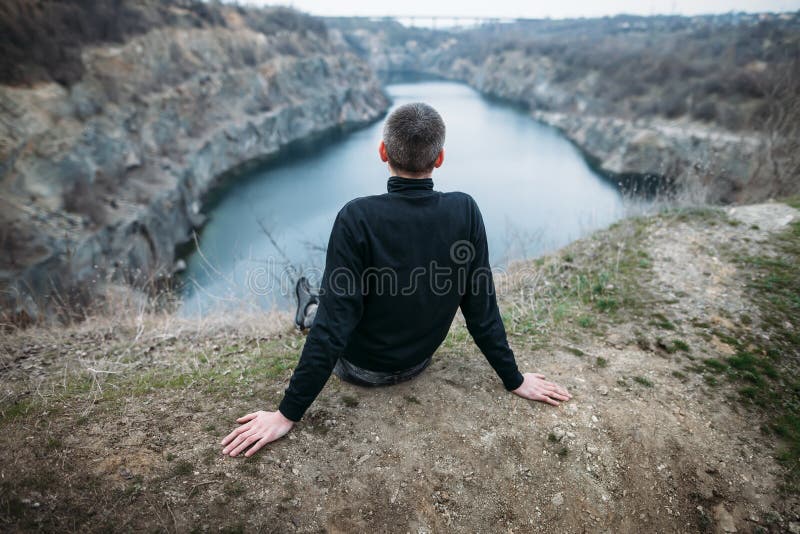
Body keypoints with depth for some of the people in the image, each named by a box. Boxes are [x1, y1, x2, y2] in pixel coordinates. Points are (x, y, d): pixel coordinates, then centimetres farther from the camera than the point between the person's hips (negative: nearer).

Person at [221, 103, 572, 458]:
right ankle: (314, 309, 56)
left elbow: (333, 324, -29)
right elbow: (482, 307, -14)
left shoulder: (358, 217, -31)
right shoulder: (465, 211, -19)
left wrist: (288, 414, -19)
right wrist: (514, 379, 0)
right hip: (418, 362, 4)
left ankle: (309, 311, 56)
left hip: (361, 368, -4)